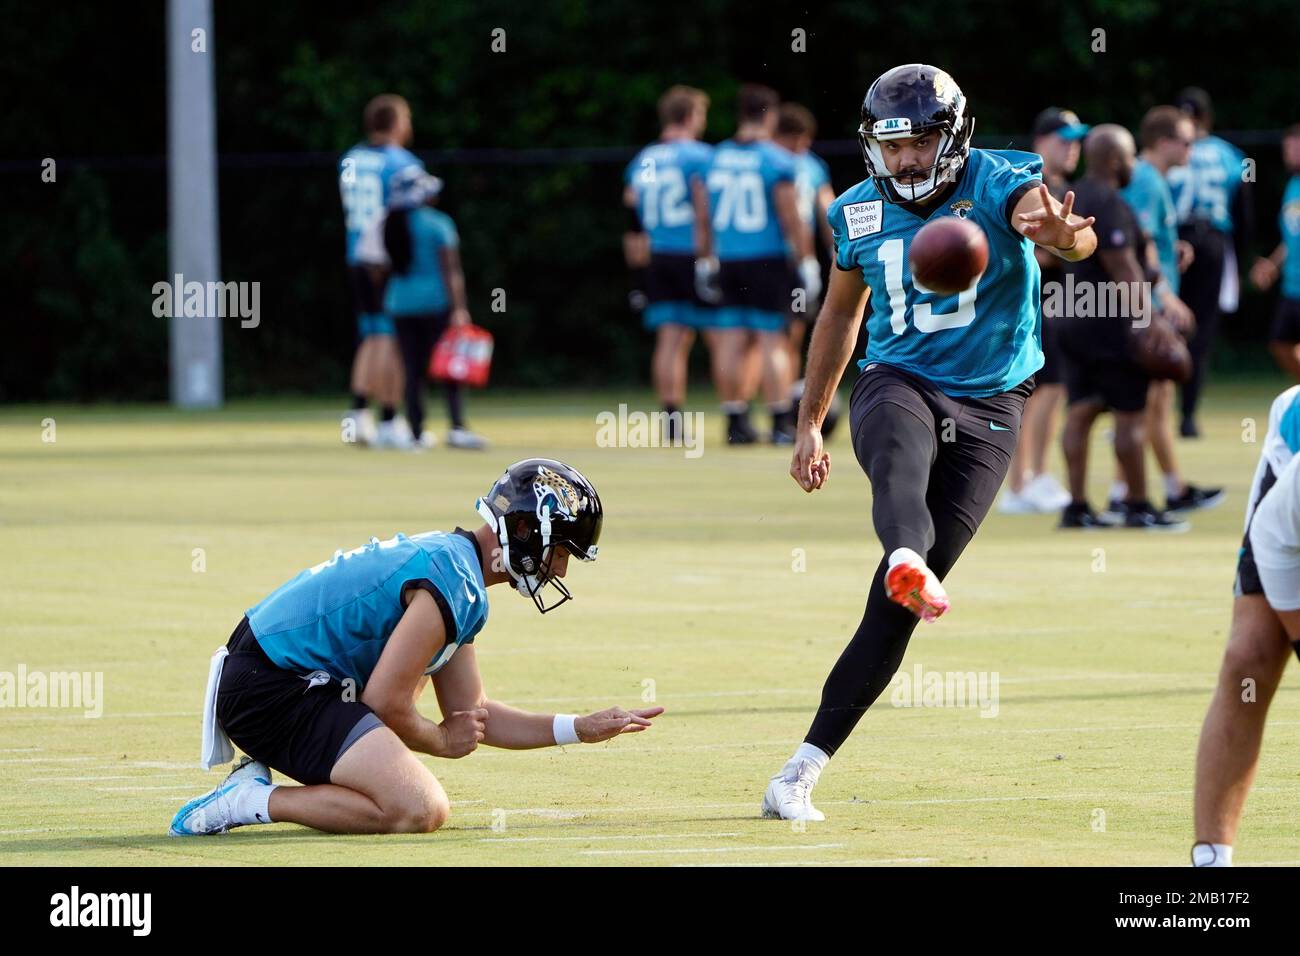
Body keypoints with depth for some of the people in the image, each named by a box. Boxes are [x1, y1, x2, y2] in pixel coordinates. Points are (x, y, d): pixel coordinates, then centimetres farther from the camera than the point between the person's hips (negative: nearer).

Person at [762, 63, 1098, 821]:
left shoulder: (1000, 185, -8)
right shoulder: (862, 213, 7)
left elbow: (1079, 237, -29)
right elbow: (842, 314, 24)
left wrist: (1062, 232, -54)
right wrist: (810, 425, 26)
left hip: (987, 409, -2)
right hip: (897, 383, 2)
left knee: (895, 609, -7)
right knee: (900, 452, -38)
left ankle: (805, 769, -2)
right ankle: (908, 563, -71)